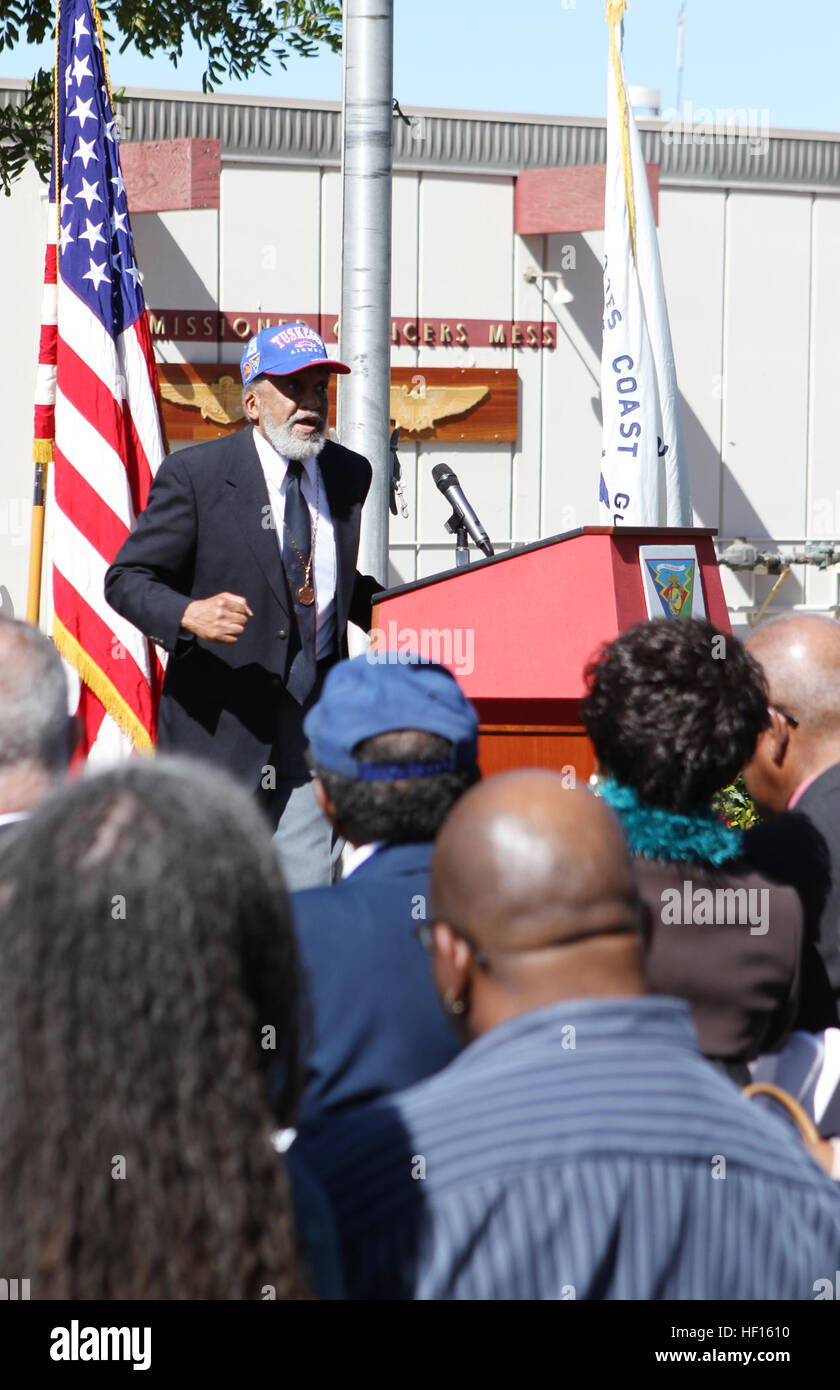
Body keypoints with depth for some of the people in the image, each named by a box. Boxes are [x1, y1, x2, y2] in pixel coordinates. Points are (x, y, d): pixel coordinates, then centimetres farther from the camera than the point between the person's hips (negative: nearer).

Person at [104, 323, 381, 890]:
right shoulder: (196, 473, -6)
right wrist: (189, 615, -25)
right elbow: (126, 578, -6)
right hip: (221, 726, -3)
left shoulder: (351, 475, 9)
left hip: (315, 728, 4)